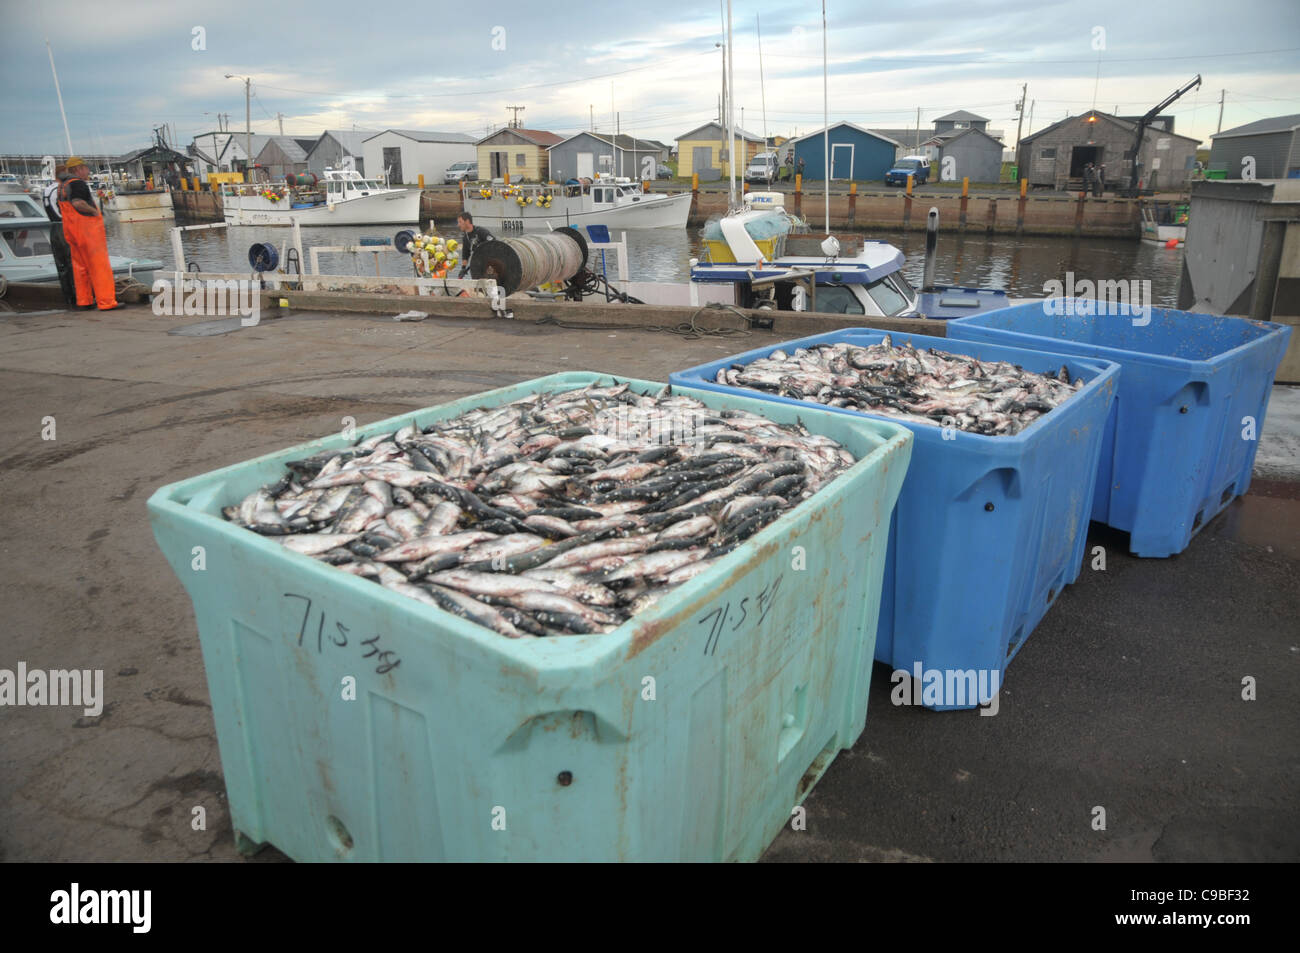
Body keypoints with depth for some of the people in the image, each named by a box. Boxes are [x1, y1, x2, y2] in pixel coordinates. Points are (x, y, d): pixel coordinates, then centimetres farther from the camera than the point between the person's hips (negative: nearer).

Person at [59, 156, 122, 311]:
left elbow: (61, 211, 25)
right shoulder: (78, 183, -12)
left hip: (71, 230, 10)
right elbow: (78, 203, -29)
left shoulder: (63, 186, 18)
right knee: (100, 265, -8)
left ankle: (84, 301, 17)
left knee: (81, 266, 14)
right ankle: (107, 302, -10)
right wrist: (94, 211, -14)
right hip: (87, 228, -10)